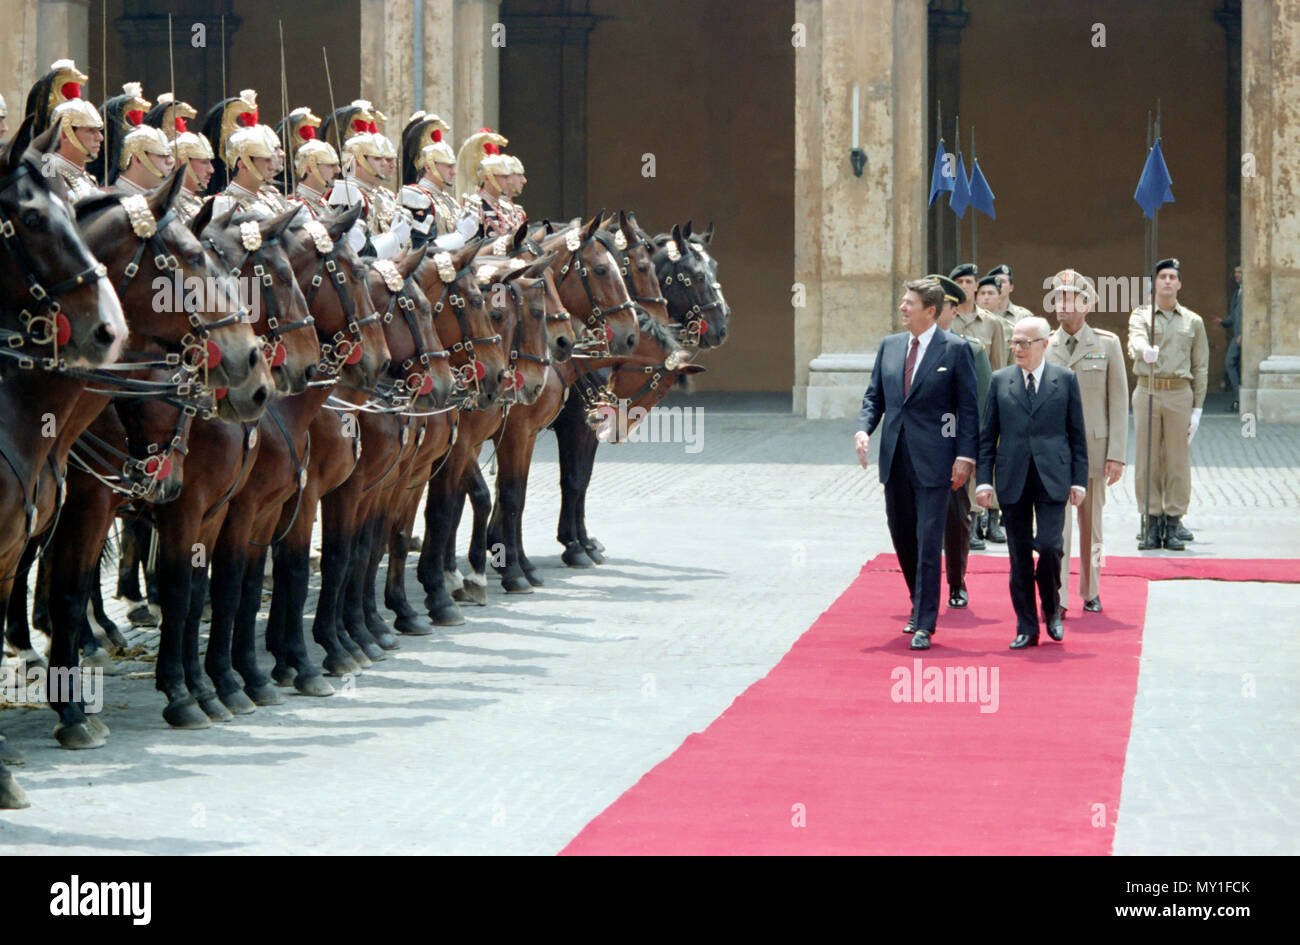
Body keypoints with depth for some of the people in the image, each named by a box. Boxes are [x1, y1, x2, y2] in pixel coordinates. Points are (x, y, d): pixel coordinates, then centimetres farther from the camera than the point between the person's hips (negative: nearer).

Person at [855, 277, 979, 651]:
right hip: (895, 458, 6)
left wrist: (965, 455, -10)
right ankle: (921, 606, 32)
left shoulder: (955, 350, -4)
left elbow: (968, 407, -4)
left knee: (928, 542, -6)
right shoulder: (890, 346, 10)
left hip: (933, 460, -6)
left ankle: (924, 624, -3)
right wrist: (863, 429, -4)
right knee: (902, 536, 13)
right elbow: (874, 396, 15)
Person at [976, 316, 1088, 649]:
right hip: (1013, 480, 2)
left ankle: (1052, 609, 12)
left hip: (1052, 478, -2)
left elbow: (1077, 433, 6)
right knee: (1019, 555, 3)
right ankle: (1026, 628, 11)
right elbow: (987, 435, 9)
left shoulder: (1065, 379, 5)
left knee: (1049, 546, -13)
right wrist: (984, 479, 1)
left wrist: (1079, 480, 1)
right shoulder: (1000, 381, 8)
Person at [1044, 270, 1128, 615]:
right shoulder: (1044, 347, 5)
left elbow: (1118, 402, 0)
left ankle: (1090, 593, 24)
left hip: (1093, 448, 0)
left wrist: (1117, 455, -6)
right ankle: (1058, 599, -9)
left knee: (1091, 525, 10)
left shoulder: (1107, 344, 1)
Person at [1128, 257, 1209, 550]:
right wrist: (1145, 351, -40)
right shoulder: (1141, 315, 7)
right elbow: (1136, 340, -15)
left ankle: (1173, 525, 5)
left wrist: (1197, 408, 3)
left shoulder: (1193, 322, 10)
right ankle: (1152, 524, 6)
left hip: (1180, 395, 0)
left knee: (1178, 462, -1)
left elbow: (1200, 367, 10)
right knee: (1147, 462, 0)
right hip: (1147, 392, 0)